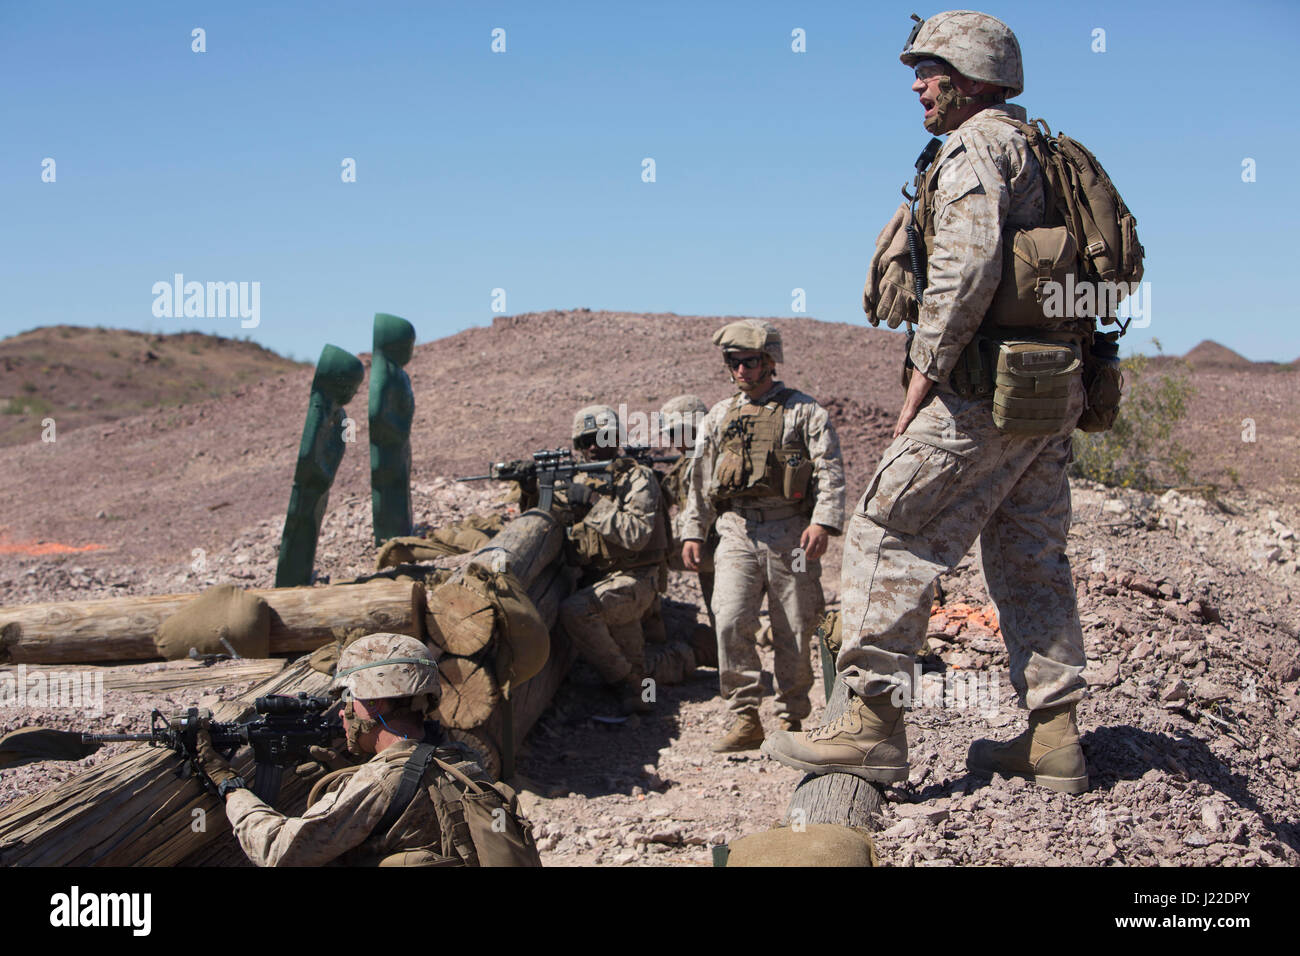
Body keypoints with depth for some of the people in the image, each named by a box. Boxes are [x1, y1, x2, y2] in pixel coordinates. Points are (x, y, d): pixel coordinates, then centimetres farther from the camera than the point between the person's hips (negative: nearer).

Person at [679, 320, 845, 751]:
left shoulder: (803, 410, 6)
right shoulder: (718, 417, 18)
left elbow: (830, 470, -2)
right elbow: (700, 481, 23)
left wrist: (823, 522, -15)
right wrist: (693, 532, 15)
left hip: (790, 533, -2)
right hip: (737, 533, 2)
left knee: (793, 633, 1)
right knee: (731, 621, -15)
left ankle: (792, 720, 16)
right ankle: (744, 719, -7)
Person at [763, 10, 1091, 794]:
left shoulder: (975, 148, -8)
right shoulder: (1042, 155, 21)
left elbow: (966, 270, -23)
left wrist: (924, 376, -17)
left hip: (987, 387, -10)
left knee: (888, 536, -5)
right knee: (1030, 559, 12)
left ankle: (875, 723, -5)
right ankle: (1055, 738, 14)